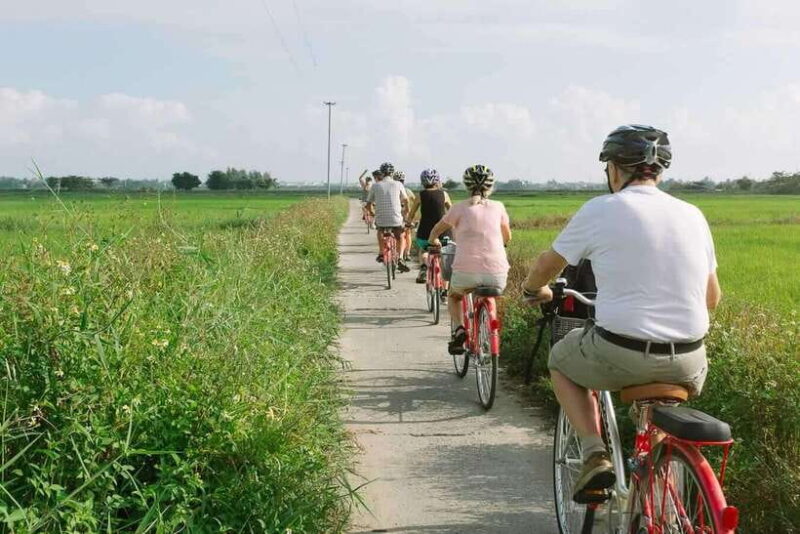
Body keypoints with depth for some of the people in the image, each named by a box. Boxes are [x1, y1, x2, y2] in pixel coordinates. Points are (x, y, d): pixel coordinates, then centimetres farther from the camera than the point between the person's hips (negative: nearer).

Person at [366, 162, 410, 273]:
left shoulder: (376, 186, 3)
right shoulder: (398, 184, 2)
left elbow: (369, 204, 10)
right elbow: (406, 200, 14)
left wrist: (373, 213, 30)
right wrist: (405, 213, 33)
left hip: (381, 219, 1)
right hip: (396, 219, -1)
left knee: (380, 230, 34)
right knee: (400, 238, 23)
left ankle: (381, 253, 27)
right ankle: (400, 259, 5)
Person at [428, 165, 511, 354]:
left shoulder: (460, 208, 6)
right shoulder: (498, 207, 11)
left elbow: (435, 232, 18)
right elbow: (507, 238, 25)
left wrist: (433, 242, 41)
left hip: (466, 272, -2)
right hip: (497, 274, 2)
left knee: (453, 296, 30)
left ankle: (459, 329, 5)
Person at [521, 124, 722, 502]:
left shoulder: (601, 210, -4)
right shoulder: (692, 215, 7)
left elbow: (547, 265, 10)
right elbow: (712, 298, 15)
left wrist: (532, 292, 32)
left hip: (620, 356, -4)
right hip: (687, 363, 4)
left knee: (561, 359, 27)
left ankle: (594, 454, 9)